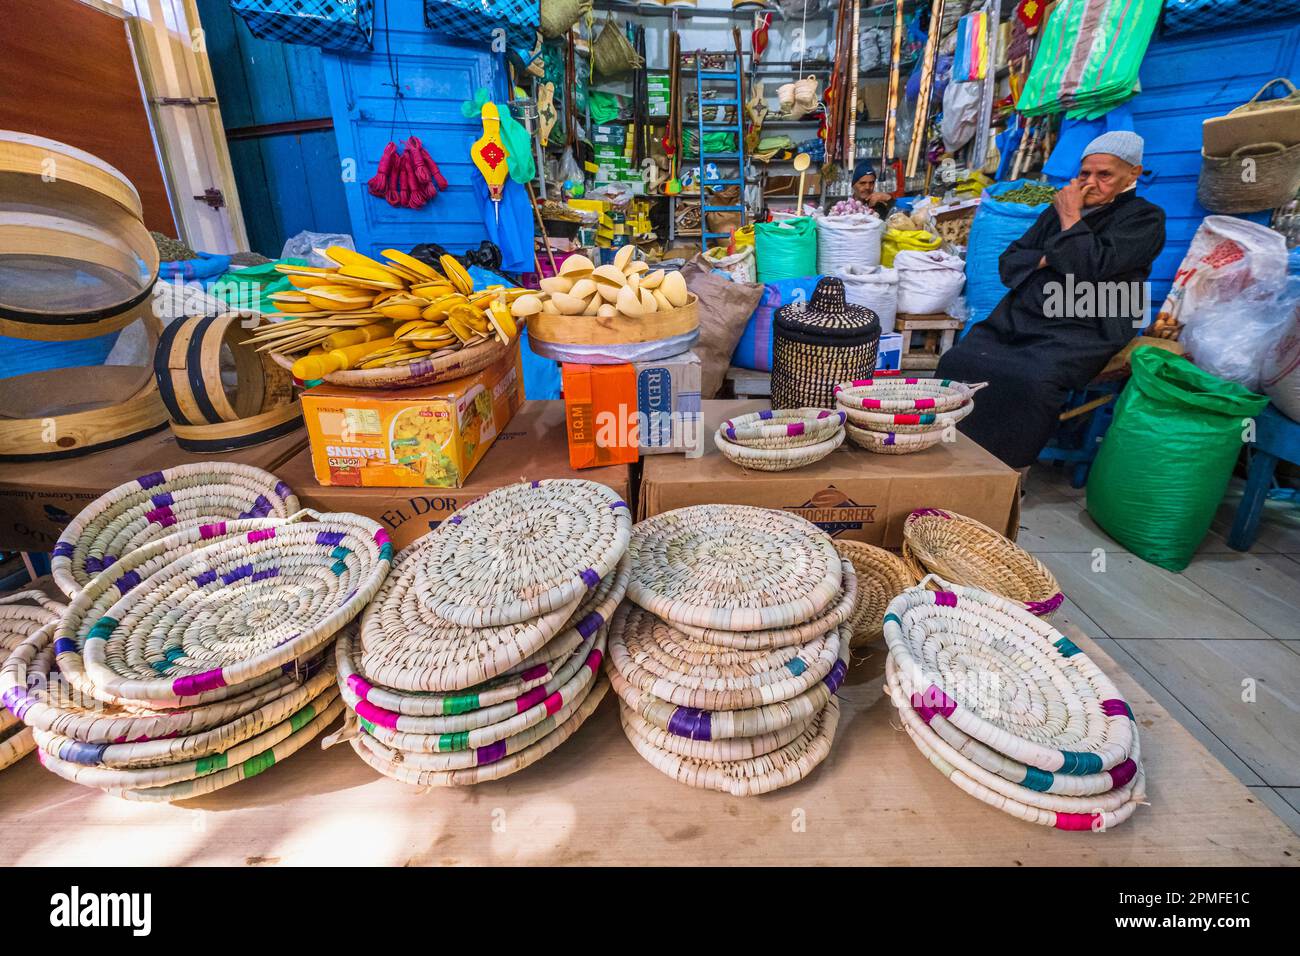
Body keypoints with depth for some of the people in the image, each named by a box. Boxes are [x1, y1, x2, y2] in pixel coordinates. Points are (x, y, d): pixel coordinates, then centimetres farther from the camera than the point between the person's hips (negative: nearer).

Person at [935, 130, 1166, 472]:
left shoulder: (1145, 218, 6)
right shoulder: (1057, 210, 24)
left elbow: (1093, 268, -11)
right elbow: (1008, 262, 21)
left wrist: (1071, 218, 0)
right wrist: (1046, 260, 0)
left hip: (1080, 327, -5)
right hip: (1020, 316, 5)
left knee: (1029, 381, -36)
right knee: (957, 362, -22)